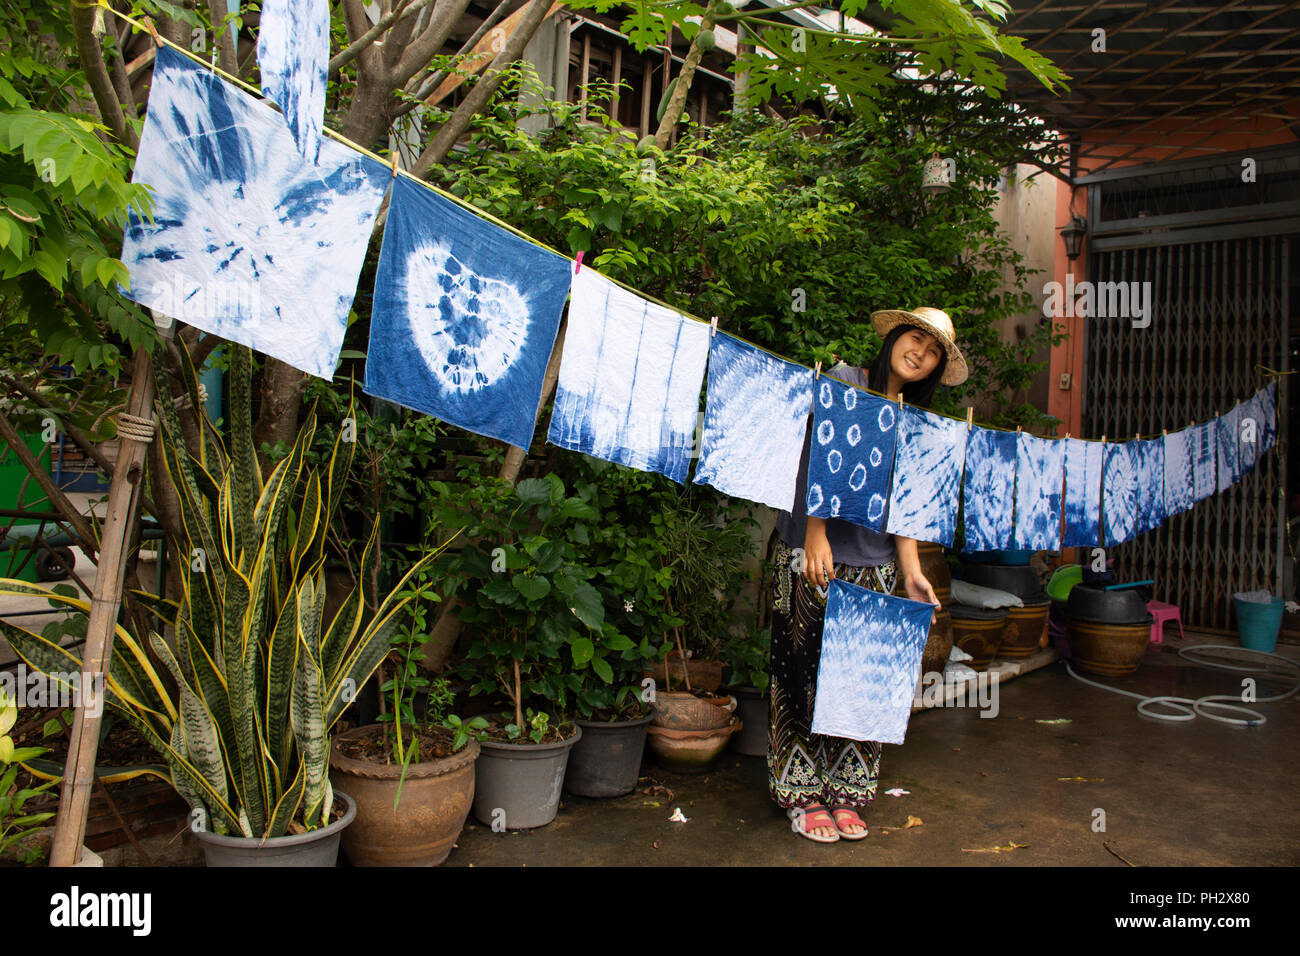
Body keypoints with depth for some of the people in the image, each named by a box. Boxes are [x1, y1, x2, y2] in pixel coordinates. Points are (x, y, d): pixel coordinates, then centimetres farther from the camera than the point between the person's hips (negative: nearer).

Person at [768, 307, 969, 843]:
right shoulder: (844, 382, 0)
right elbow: (818, 461, -7)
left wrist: (912, 571, 2)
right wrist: (816, 535, -16)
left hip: (876, 564, 5)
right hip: (816, 554, -5)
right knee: (807, 669, -2)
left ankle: (844, 794, 18)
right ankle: (803, 795, 11)